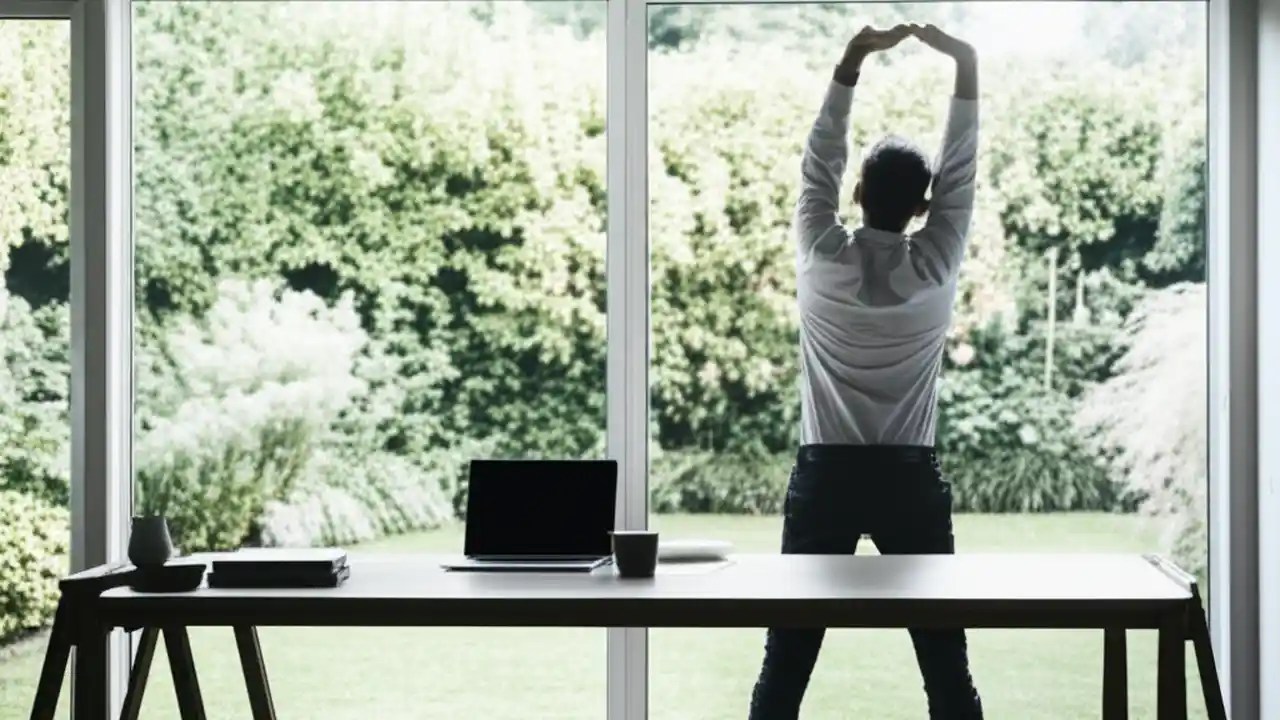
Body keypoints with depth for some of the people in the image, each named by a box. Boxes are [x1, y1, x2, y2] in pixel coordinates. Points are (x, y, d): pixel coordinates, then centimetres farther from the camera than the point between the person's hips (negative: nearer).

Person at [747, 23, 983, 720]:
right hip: (910, 481, 0)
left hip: (824, 478, 0)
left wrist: (853, 59, 6)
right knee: (945, 659, 6)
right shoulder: (936, 269, -5)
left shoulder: (820, 261, -5)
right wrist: (965, 68, 8)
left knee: (786, 660, 2)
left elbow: (818, 164, 5)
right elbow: (961, 176, 6)